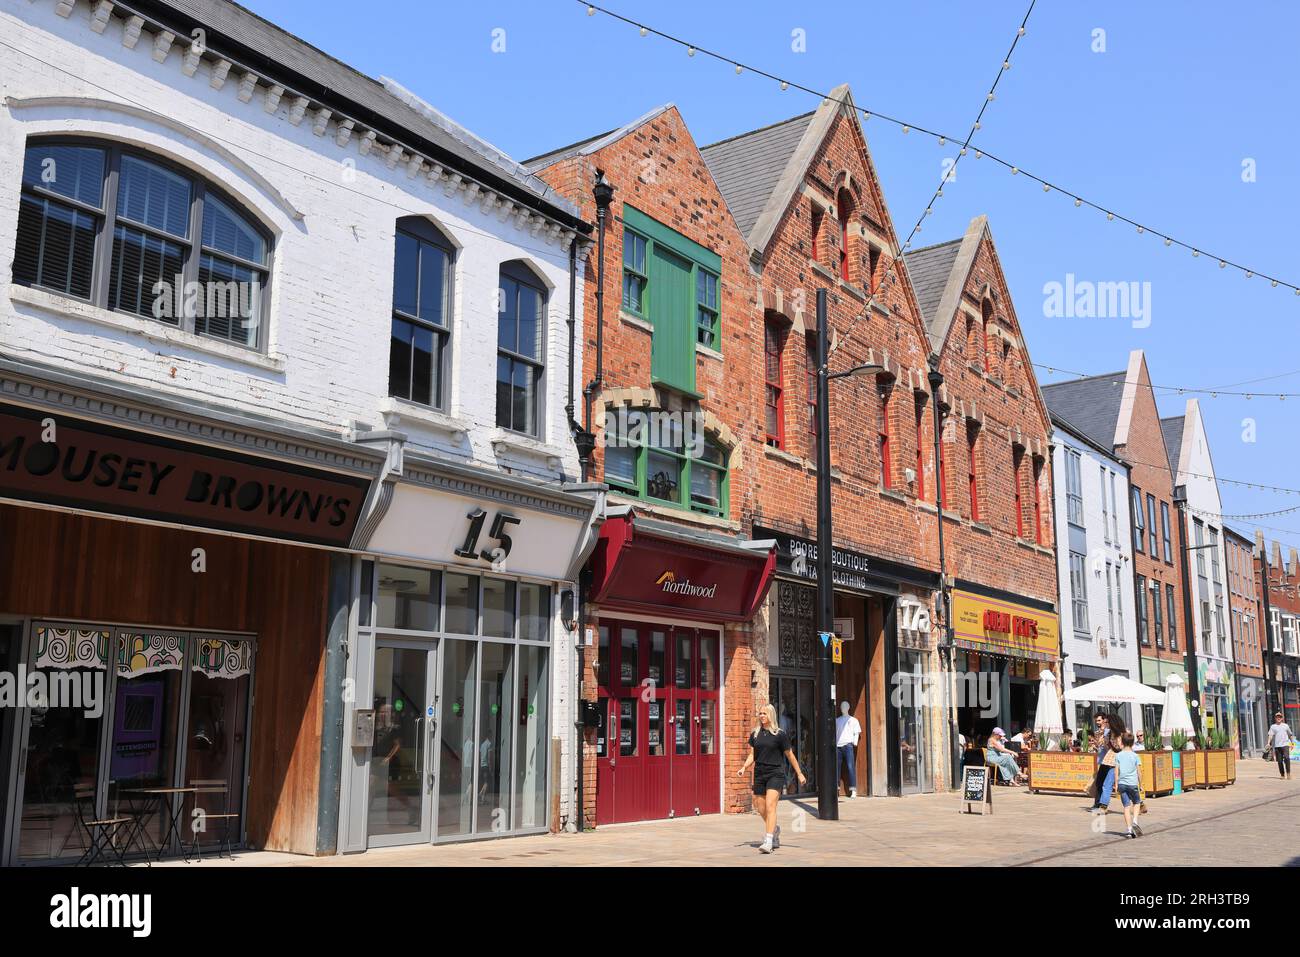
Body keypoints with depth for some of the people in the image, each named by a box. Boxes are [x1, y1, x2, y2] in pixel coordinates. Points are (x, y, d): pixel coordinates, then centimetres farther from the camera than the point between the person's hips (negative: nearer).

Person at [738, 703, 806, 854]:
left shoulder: (780, 734, -4)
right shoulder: (755, 734, 8)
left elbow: (790, 755, 3)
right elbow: (752, 755, 12)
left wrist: (799, 774, 7)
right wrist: (744, 767, -5)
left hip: (776, 774, -5)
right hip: (759, 774, 5)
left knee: (770, 806, -17)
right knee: (761, 808, 9)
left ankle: (768, 841, -19)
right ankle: (775, 830, 37)